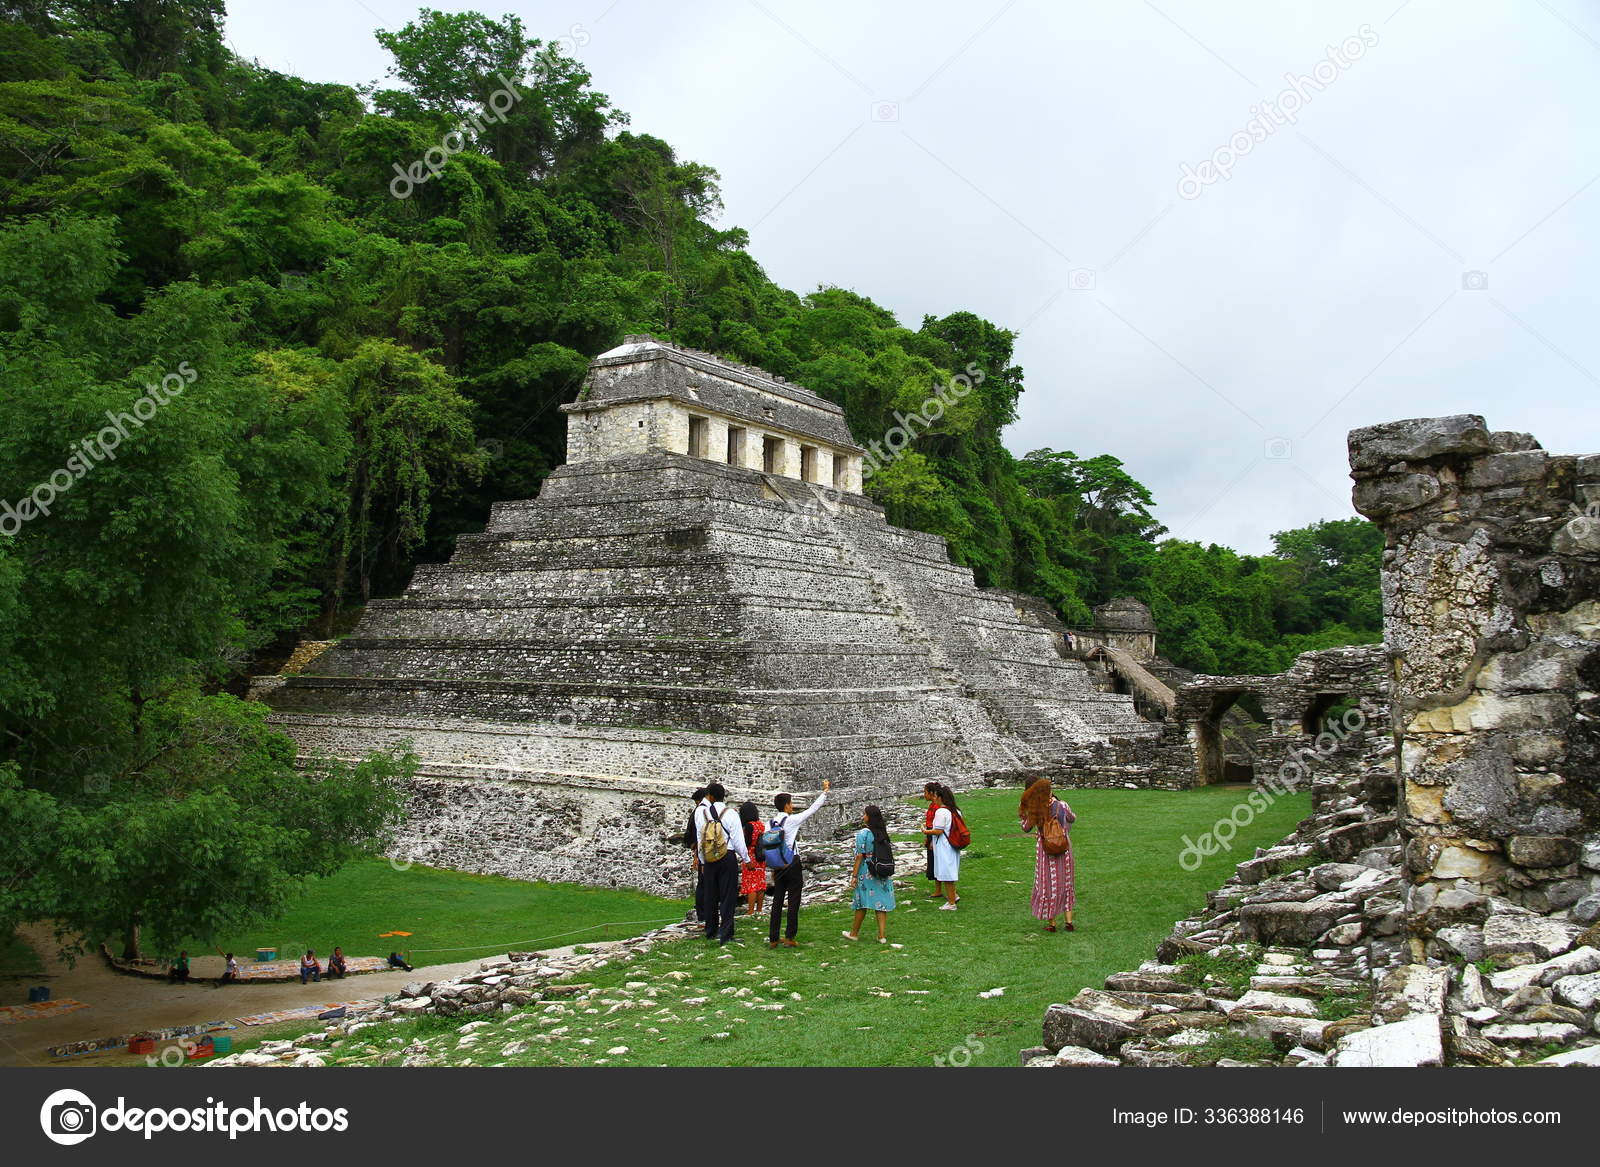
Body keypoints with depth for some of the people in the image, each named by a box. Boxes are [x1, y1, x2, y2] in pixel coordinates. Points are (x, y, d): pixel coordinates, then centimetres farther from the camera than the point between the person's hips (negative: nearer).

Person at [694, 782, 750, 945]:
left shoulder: (700, 812, -3)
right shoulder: (731, 815, -11)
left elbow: (699, 838, 3)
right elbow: (738, 840, -8)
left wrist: (703, 862, 15)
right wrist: (746, 859, 7)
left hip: (708, 859, 3)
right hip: (728, 858, -3)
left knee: (710, 895, 14)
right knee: (728, 896, 1)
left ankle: (711, 932, 25)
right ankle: (725, 935, -1)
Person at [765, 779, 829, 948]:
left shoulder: (772, 823, 4)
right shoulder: (791, 820, -11)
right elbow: (813, 809, -5)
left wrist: (773, 869, 15)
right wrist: (825, 791, 6)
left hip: (778, 865, 6)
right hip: (792, 864, -6)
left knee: (777, 901, 9)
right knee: (793, 901, 2)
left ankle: (773, 939, 11)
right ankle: (789, 938, 3)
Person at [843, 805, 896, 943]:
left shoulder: (863, 833, -14)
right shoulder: (883, 832, 3)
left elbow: (860, 856, -13)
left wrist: (854, 875, -9)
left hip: (866, 872, -4)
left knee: (862, 902, 7)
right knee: (882, 901, 7)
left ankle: (854, 933, 21)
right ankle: (882, 935, 6)